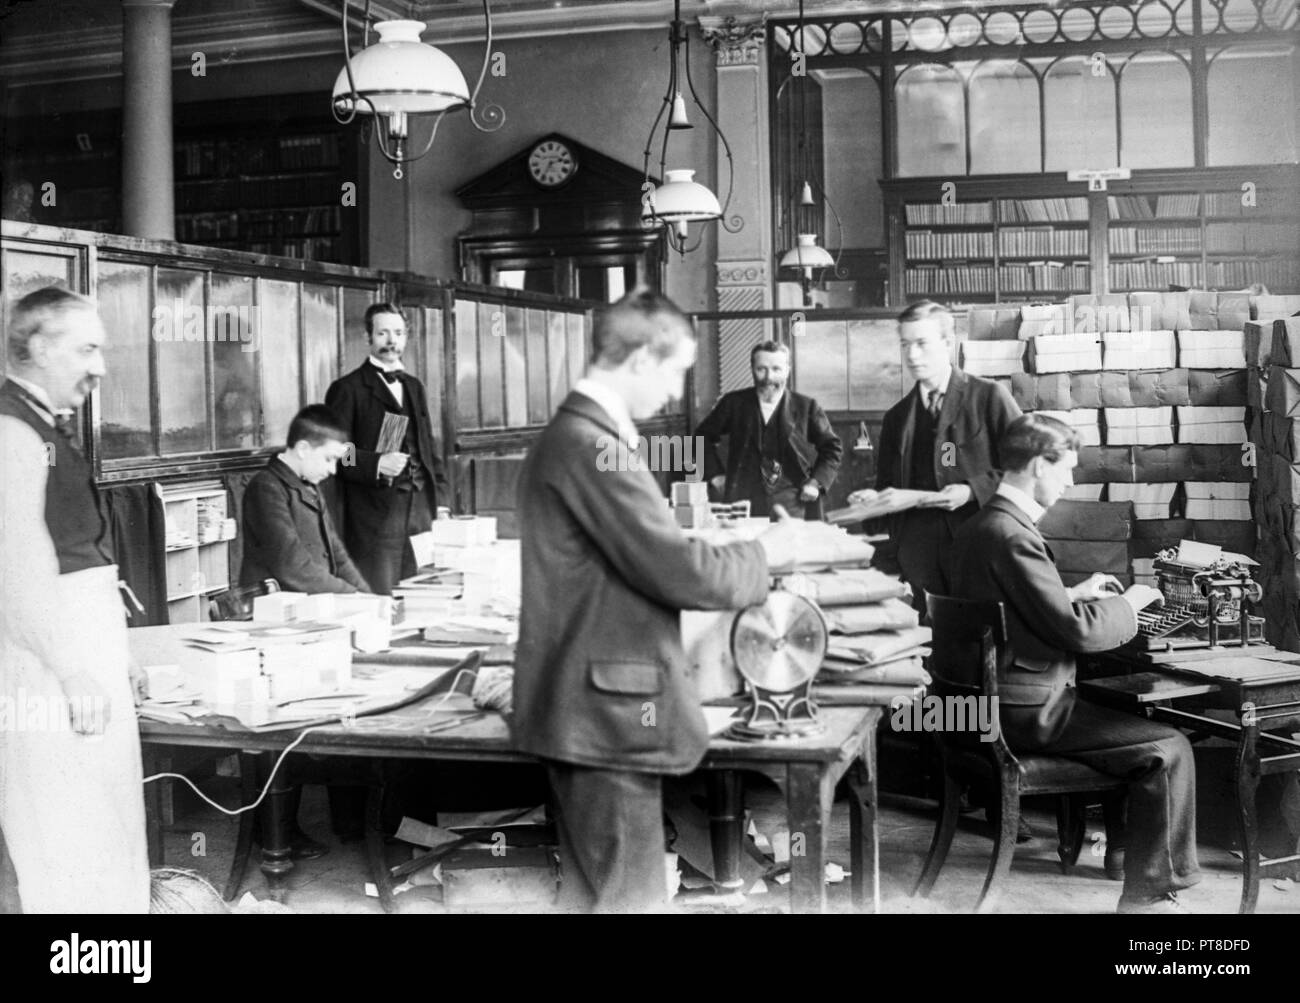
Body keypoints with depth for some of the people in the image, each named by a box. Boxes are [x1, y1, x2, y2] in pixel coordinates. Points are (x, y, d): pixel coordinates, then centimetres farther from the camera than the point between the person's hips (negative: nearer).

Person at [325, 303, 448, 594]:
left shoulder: (414, 386, 19)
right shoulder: (348, 389, -1)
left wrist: (439, 495, 12)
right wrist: (375, 463, -21)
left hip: (420, 507, 6)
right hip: (376, 513, -6)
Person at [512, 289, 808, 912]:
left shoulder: (570, 435, 14)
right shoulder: (592, 445, -19)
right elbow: (679, 572, -21)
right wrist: (764, 553, -5)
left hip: (586, 710, 10)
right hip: (609, 714, -10)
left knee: (596, 894, 17)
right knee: (627, 900, -3)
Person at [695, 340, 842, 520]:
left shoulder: (806, 407, 4)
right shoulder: (734, 403, 6)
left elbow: (833, 448, 11)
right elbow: (703, 436, 18)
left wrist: (816, 483, -1)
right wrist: (715, 475, 9)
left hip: (795, 504, 0)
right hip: (745, 503, 0)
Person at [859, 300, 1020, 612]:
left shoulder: (989, 396, 3)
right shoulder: (897, 417, 17)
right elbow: (889, 485, 21)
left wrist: (973, 491, -11)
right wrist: (875, 498, 0)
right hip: (920, 558, 3)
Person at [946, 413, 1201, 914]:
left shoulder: (977, 526, 10)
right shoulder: (1014, 536, -22)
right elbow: (1077, 630, -23)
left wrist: (1074, 593, 18)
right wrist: (1129, 604, -7)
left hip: (992, 700, 11)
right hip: (1029, 714, -11)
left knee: (1125, 715, 28)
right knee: (1168, 749, -10)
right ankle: (1148, 896, -3)